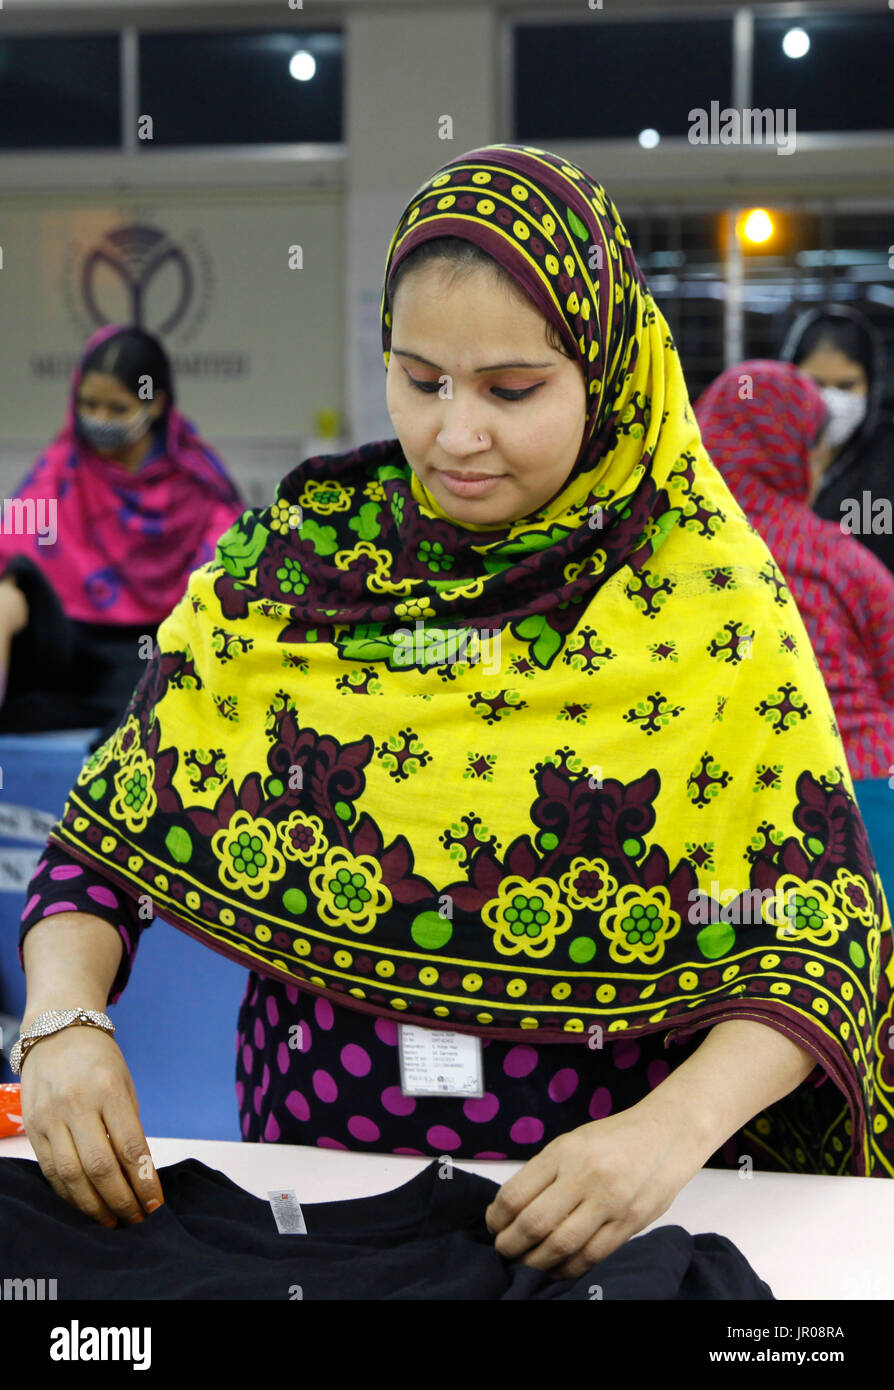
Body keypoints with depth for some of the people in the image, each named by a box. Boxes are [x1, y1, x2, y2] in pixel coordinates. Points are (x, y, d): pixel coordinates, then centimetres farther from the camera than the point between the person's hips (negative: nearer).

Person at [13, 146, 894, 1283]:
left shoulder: (708, 594, -4)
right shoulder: (287, 565, 2)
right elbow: (105, 842, 5)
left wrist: (672, 1128, -23)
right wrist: (63, 1022, -15)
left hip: (612, 1219, -1)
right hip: (312, 1167, 2)